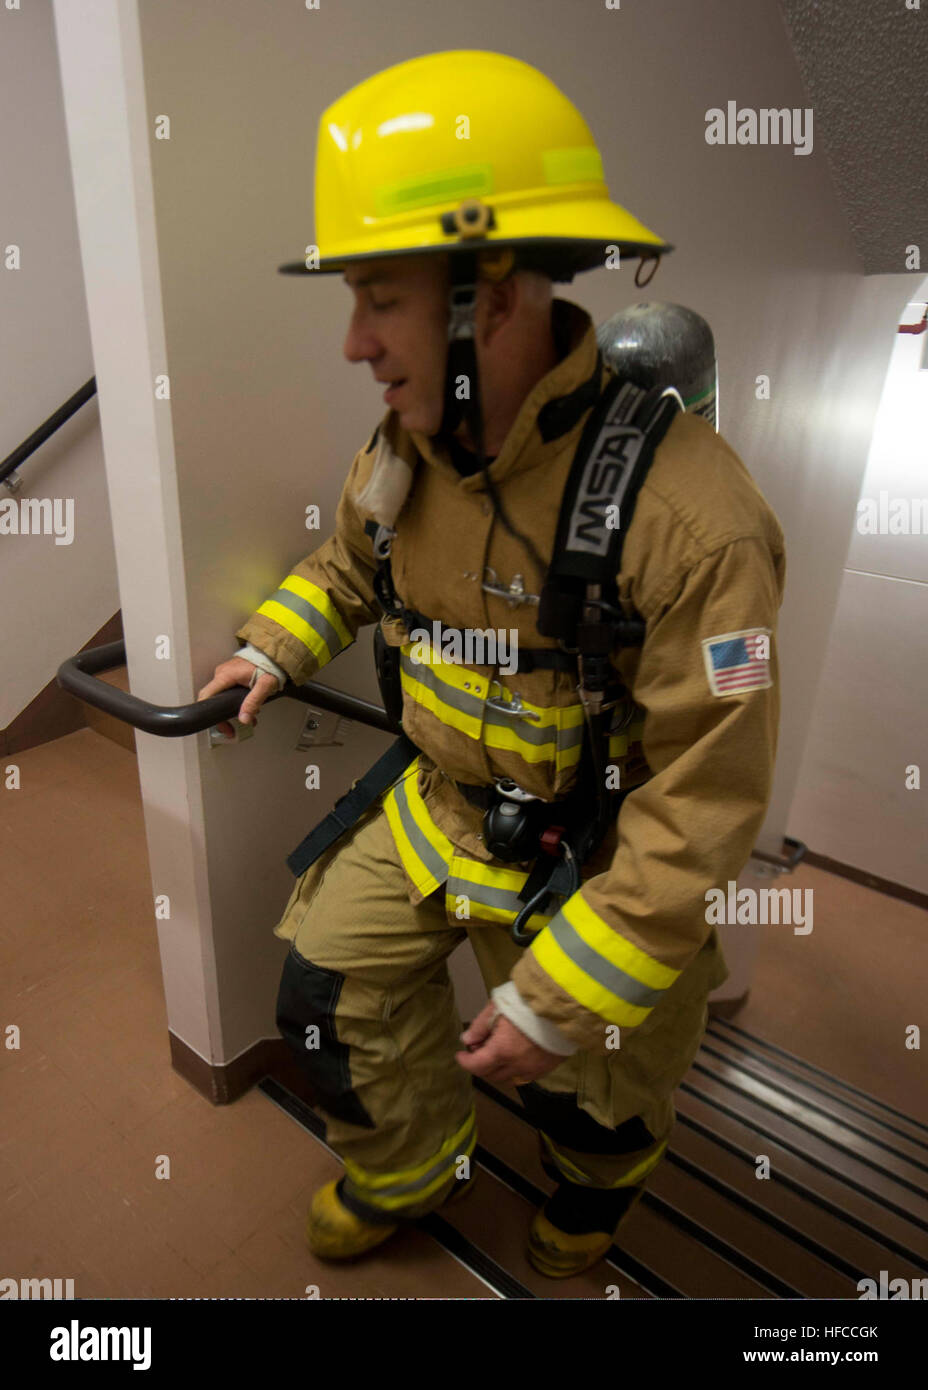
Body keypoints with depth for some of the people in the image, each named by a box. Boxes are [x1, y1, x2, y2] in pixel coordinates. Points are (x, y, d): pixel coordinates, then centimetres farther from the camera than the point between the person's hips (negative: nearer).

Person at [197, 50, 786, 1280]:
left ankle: (589, 1199, 60)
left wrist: (557, 1001, -22)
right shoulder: (403, 450, -9)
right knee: (328, 1004, 12)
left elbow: (702, 811, -27)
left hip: (589, 861, -4)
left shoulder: (687, 518, -32)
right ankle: (407, 1172, 46)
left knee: (587, 1093, 19)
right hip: (433, 808, 5)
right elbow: (351, 559, 16)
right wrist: (273, 649, 3)